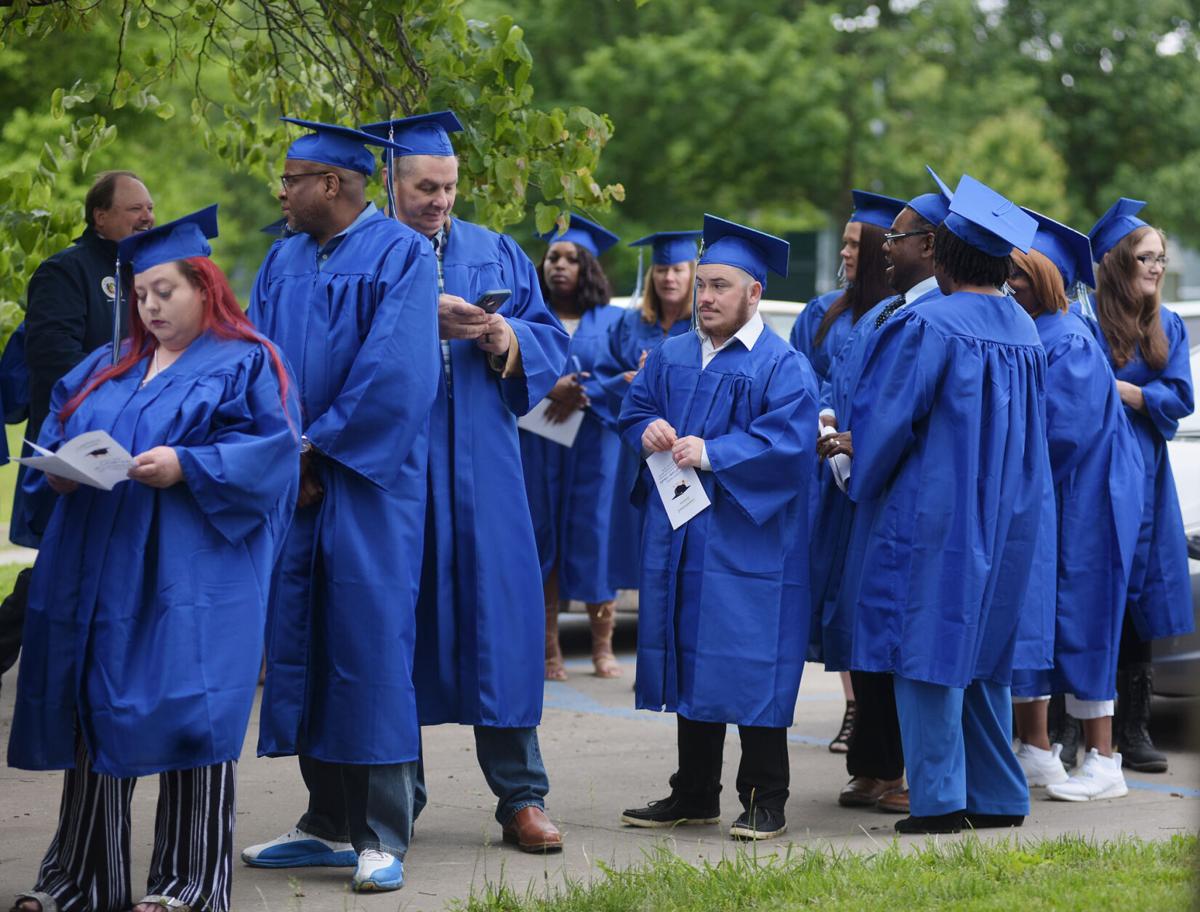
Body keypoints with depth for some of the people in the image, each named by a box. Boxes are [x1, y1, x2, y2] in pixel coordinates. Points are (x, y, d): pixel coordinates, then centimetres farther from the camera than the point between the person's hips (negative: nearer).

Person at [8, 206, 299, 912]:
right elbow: (55, 432, 20)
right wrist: (58, 469, -2)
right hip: (100, 570, 6)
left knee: (187, 714, -10)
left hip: (192, 577, -6)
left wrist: (185, 467, -20)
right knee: (95, 713, 5)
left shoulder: (246, 364, 3)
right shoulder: (109, 368, 22)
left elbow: (269, 450, -10)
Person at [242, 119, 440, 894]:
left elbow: (395, 374, -15)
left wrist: (318, 449, -12)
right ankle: (330, 825, 16)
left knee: (369, 645, -6)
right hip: (293, 482, 6)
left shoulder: (401, 256, -6)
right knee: (302, 644, 7)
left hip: (367, 484, -6)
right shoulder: (282, 263, 14)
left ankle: (382, 837, -1)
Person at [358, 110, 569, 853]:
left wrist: (507, 338, -9)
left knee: (498, 609, -2)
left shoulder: (496, 254, 14)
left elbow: (551, 340, 11)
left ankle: (521, 796, 2)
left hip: (480, 465, 2)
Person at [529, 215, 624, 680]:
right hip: (538, 446, 0)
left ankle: (602, 645, 8)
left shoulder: (612, 321, 9)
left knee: (594, 536, -2)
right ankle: (549, 649, 3)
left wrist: (582, 393, -17)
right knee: (544, 538, -1)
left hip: (594, 445, 0)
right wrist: (550, 390, -20)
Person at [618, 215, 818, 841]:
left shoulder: (783, 366, -6)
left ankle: (764, 801, 2)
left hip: (746, 543, -6)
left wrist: (712, 453, -22)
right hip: (680, 536, 6)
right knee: (689, 661, 11)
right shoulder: (672, 358, 14)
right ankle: (693, 795, 19)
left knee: (750, 666, -5)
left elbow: (788, 443, -16)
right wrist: (649, 430, -6)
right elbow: (634, 409, 18)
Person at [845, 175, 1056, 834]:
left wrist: (863, 481, 5)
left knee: (929, 652, 0)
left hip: (936, 508, -7)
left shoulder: (926, 326, -16)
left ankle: (939, 799, 0)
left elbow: (886, 417, -12)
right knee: (986, 653, 14)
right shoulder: (1023, 330, 6)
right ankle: (997, 797, 17)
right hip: (1009, 520, 7)